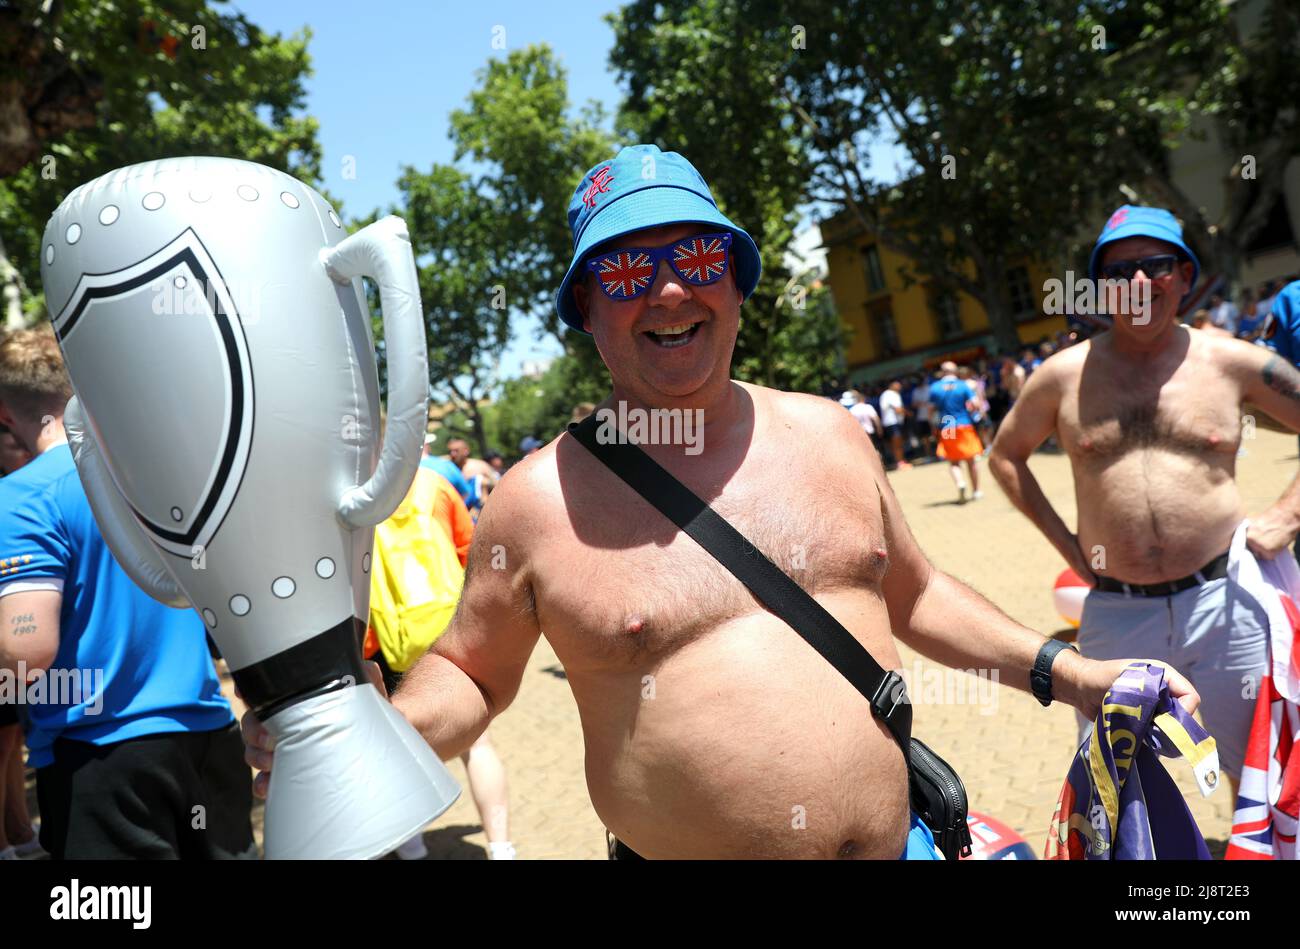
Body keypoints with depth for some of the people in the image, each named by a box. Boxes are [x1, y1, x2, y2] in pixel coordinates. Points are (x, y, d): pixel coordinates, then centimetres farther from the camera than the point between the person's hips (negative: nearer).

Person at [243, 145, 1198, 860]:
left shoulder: (829, 433, 1)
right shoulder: (541, 499, -11)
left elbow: (914, 595, 13)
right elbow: (468, 675, 1)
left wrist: (1063, 670, 9)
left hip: (903, 838, 4)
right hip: (680, 848, -3)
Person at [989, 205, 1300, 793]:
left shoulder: (1234, 363, 0)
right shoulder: (1064, 375, 0)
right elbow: (1005, 454, 13)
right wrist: (1061, 539, 5)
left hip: (1222, 601, 0)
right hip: (1114, 612, 0)